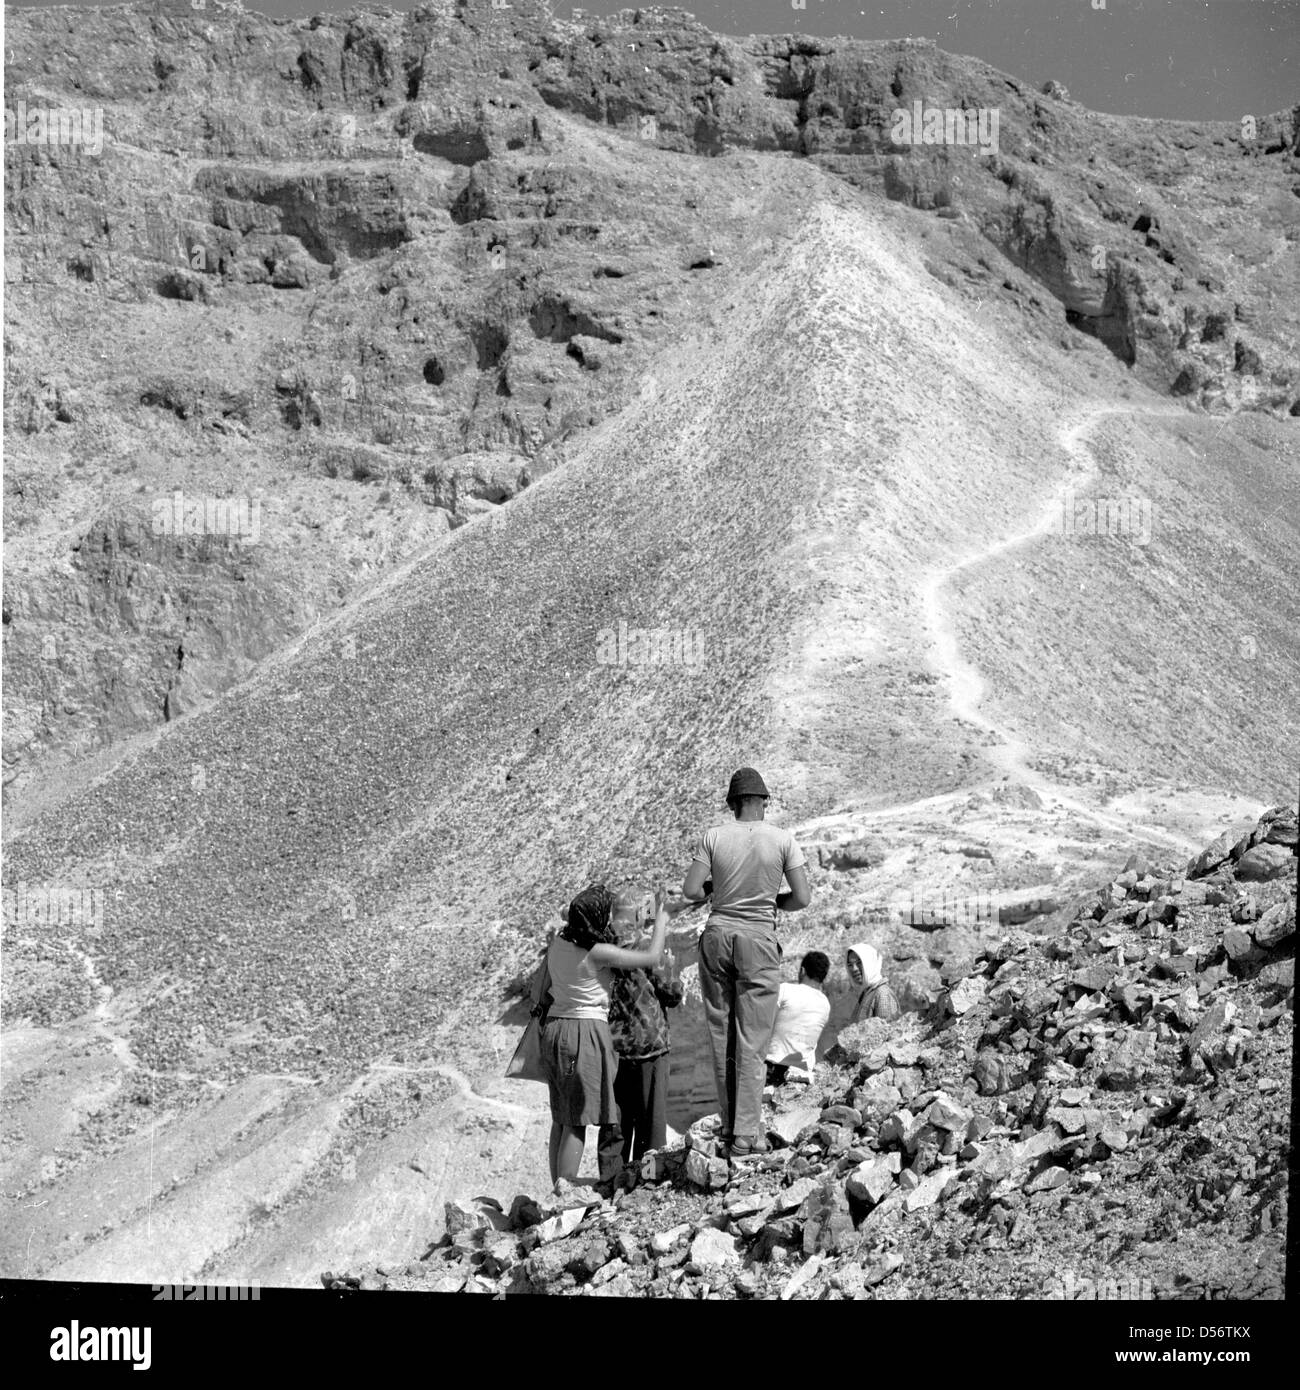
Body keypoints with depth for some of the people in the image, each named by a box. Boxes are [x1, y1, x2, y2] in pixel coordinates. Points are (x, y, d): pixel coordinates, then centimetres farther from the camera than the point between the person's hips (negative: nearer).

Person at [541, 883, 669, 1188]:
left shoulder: (559, 940, 1)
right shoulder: (598, 952, -17)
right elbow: (653, 957, -13)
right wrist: (661, 923, 3)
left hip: (554, 1028, 7)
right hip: (586, 1029, -7)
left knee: (561, 1119, 13)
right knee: (579, 1122, -2)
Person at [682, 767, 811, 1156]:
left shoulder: (713, 837, -2)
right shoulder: (782, 839, -5)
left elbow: (690, 892, -4)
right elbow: (802, 898, -5)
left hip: (717, 934, 2)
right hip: (759, 940, -2)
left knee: (720, 1034, 13)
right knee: (752, 1040, 3)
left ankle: (730, 1126, 20)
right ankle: (746, 1134, 2)